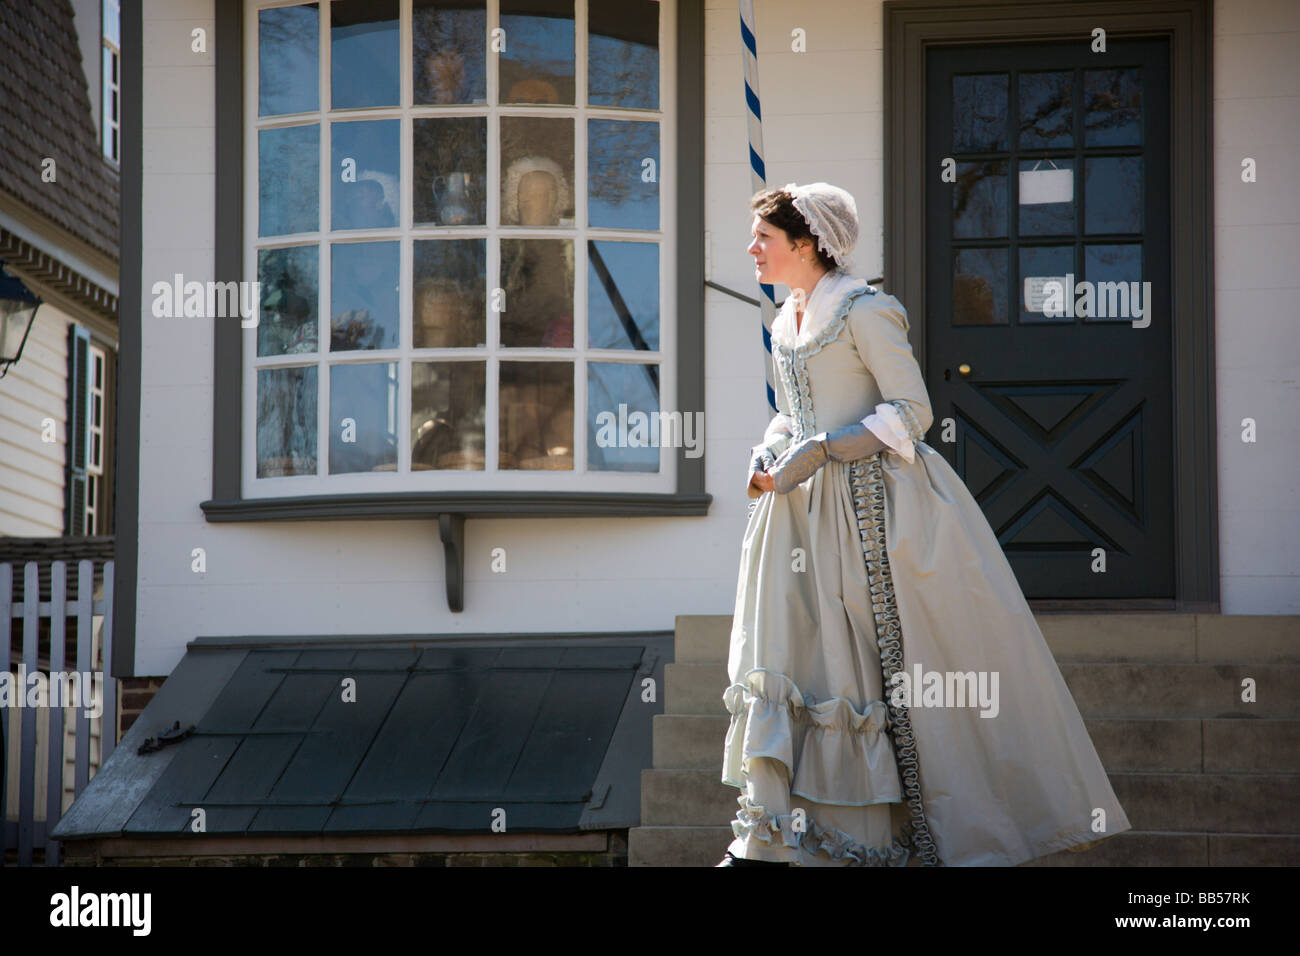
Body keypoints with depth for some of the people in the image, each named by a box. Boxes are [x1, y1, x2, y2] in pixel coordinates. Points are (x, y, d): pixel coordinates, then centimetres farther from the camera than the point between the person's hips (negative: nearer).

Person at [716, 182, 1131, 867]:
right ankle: (765, 840, 3)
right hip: (806, 510, 8)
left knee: (907, 660, -3)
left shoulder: (864, 312, -11)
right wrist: (768, 451, 3)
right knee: (783, 651, 1)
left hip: (877, 501, -7)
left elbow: (912, 411, -14)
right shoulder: (785, 322, 13)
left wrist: (820, 449, -20)